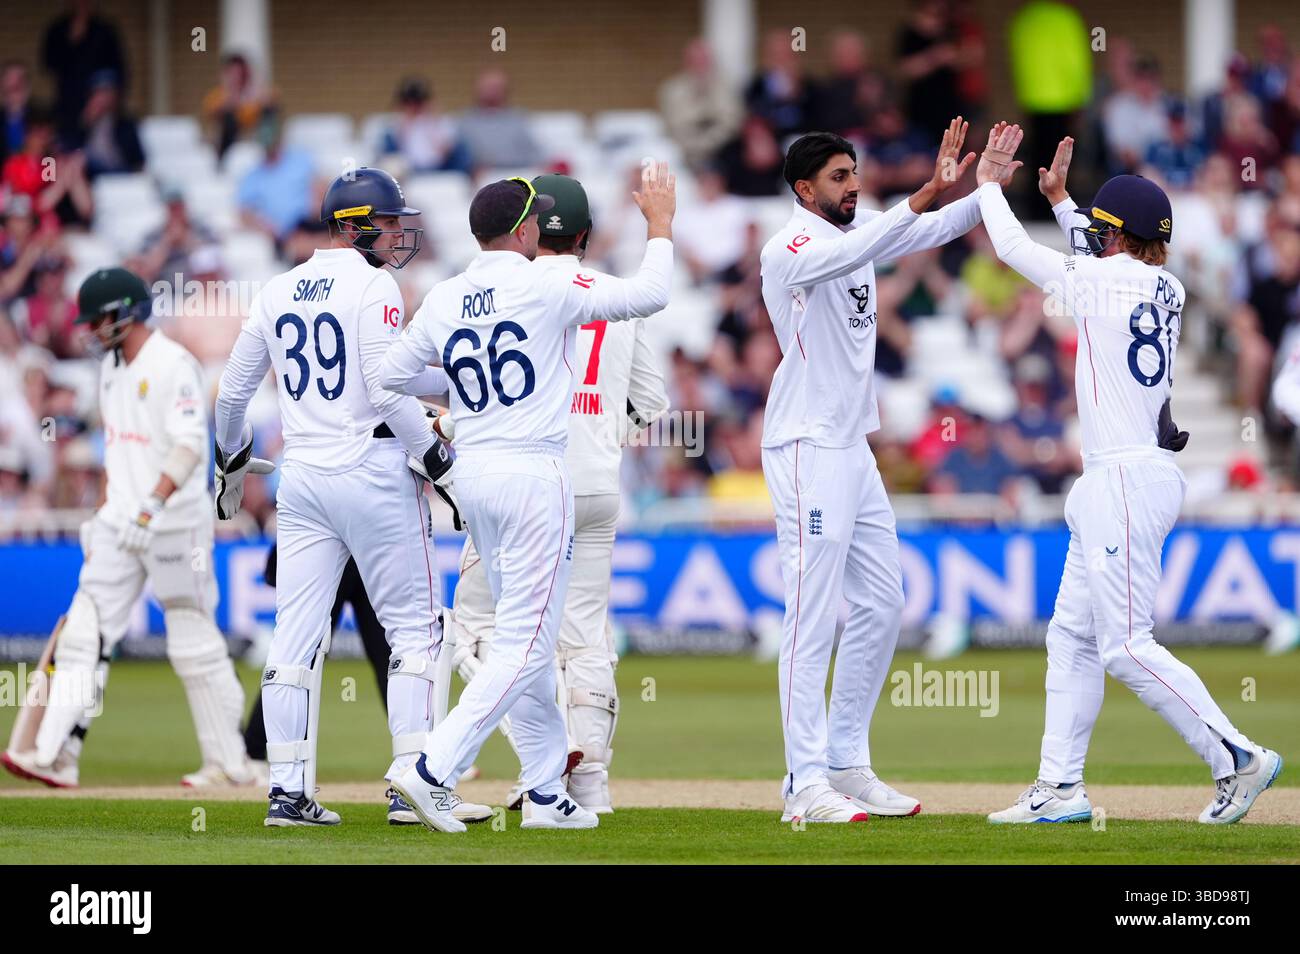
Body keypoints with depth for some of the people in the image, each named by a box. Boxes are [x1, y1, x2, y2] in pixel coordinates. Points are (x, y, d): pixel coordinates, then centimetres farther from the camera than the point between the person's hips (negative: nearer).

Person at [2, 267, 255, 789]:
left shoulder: (172, 365, -14)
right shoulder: (111, 368, 14)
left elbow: (190, 446, -23)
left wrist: (153, 502, -34)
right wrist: (103, 516, 20)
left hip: (175, 524, -8)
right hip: (120, 525, 8)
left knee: (195, 643, -1)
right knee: (84, 634, -3)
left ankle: (229, 762, 10)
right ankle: (53, 755, -9)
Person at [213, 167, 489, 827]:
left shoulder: (279, 291, 11)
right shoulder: (373, 285, -8)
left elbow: (233, 389, 17)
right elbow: (385, 387, -17)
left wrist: (232, 458, 31)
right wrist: (433, 451, -8)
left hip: (301, 479, 6)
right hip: (373, 469, -6)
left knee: (295, 635, 4)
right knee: (414, 626, 0)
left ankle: (287, 791, 1)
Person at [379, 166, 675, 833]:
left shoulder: (443, 300, 5)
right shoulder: (549, 285, -11)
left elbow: (388, 377, 11)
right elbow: (651, 294, -6)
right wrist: (660, 222, 10)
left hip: (471, 475, 7)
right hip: (533, 473, -7)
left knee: (526, 638, 15)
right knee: (525, 644, -7)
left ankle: (546, 793, 17)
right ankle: (433, 771, -19)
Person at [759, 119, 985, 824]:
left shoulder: (858, 231, 13)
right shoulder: (790, 249, -13)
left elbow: (941, 229, 8)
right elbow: (844, 257, -33)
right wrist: (920, 199, -42)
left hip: (854, 449, 9)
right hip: (807, 451, -9)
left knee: (880, 605, 12)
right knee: (813, 616, -10)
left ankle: (846, 763, 19)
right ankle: (805, 784, -10)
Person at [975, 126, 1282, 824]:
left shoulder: (1101, 281, -13)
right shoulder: (1164, 290, 10)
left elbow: (1012, 248, -3)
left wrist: (989, 184, 12)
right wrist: (1058, 198, 35)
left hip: (1127, 483, -10)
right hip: (1114, 485, 10)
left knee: (1125, 647, -10)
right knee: (1072, 636, 12)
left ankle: (1236, 759, -11)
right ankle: (1060, 788, 12)